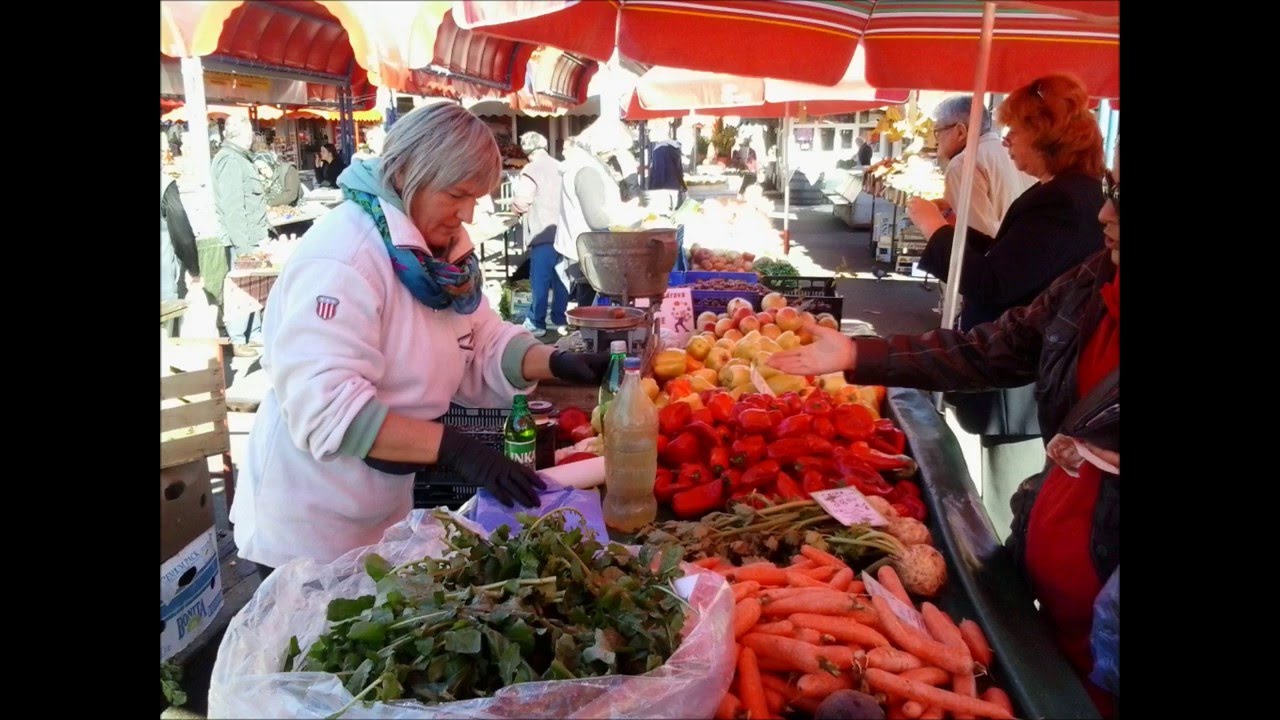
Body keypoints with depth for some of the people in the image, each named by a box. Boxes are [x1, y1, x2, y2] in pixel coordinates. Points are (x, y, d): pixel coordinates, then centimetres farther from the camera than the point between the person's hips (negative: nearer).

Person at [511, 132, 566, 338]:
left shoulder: (530, 170, -8)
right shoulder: (561, 167, 10)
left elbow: (521, 203, -11)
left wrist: (515, 208, 10)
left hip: (543, 234, -6)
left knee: (540, 280, -1)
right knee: (561, 277, 10)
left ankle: (537, 323, 3)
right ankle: (561, 320, 16)